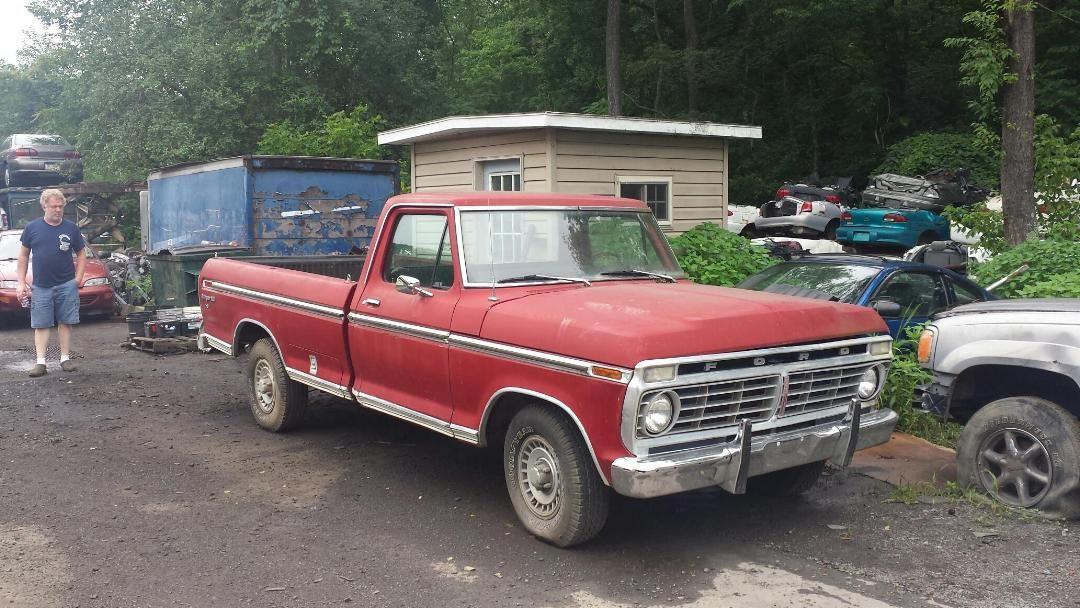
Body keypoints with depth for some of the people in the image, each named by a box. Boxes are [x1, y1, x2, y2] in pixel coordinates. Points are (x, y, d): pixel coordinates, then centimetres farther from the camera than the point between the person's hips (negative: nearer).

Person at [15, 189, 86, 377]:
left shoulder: (71, 228, 4)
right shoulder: (32, 228, 4)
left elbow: (81, 255, 10)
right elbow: (24, 256, 10)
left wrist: (78, 278, -2)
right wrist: (21, 282, 4)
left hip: (66, 285, 0)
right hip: (41, 286, 0)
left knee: (65, 323, 4)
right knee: (40, 325, 1)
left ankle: (65, 358, 12)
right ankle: (40, 362, 2)